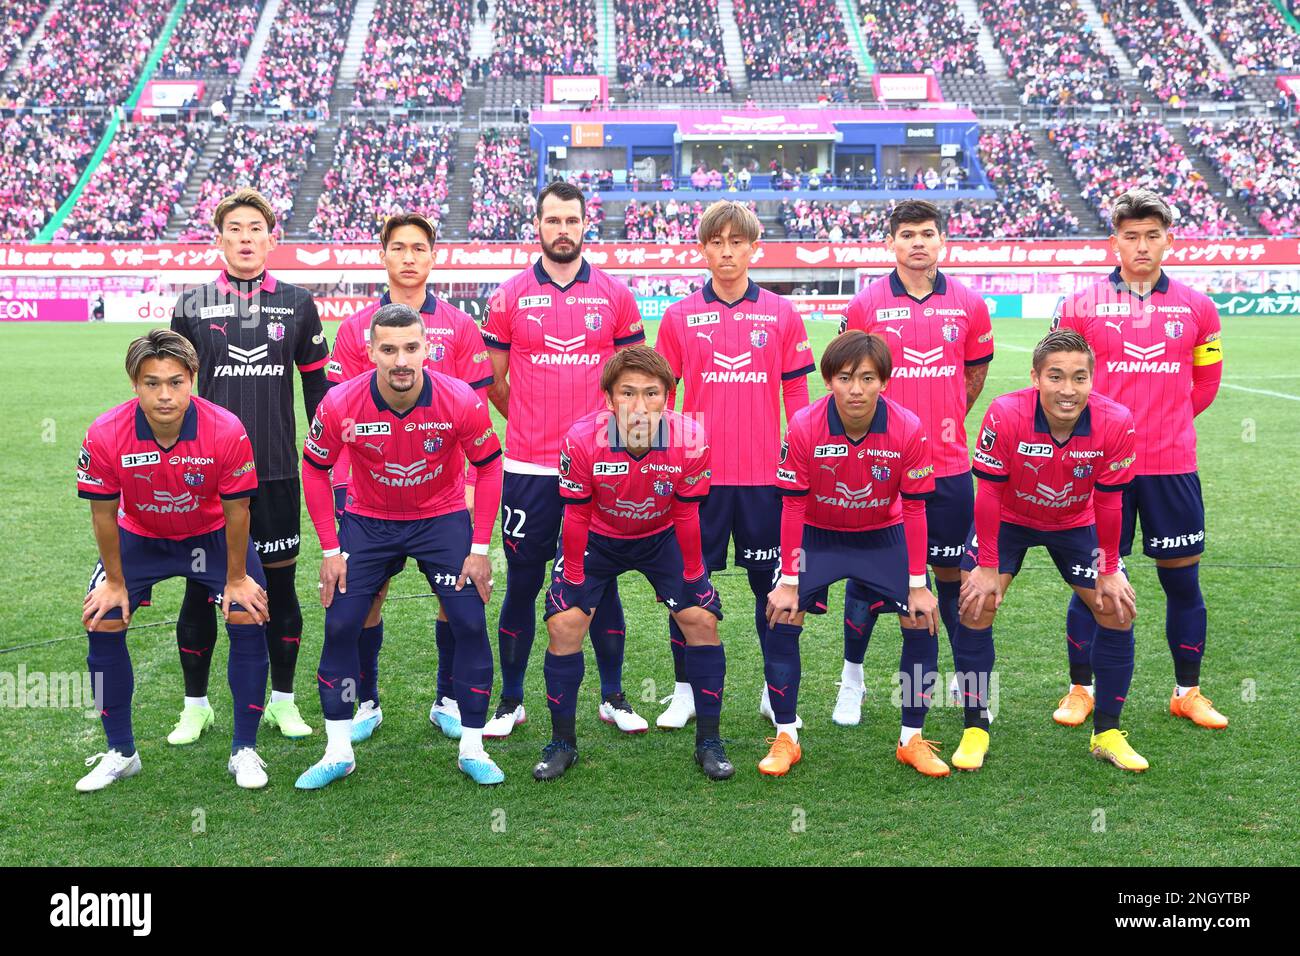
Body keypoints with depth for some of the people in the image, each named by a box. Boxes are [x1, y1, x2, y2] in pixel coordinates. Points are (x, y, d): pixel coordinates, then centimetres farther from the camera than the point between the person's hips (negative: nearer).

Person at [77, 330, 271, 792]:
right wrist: (115, 581, -5)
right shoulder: (104, 435, -28)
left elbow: (236, 511, -18)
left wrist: (236, 579, -10)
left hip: (212, 535, -1)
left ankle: (244, 750, 4)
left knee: (248, 619, -14)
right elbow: (103, 513, -13)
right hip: (138, 536, 1)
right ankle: (121, 753, 13)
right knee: (102, 624, -7)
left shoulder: (226, 430, -31)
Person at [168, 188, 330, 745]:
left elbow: (318, 386, 10)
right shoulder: (192, 307, 4)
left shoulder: (297, 304, 5)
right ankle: (195, 704, 20)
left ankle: (282, 700, 22)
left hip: (276, 471, 0)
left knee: (280, 584, 7)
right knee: (200, 588, 5)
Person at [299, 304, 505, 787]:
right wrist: (330, 550, -6)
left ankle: (473, 749, 10)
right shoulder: (341, 404, -22)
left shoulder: (461, 400, -23)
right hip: (367, 521, 1)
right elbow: (315, 469, -5)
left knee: (471, 624, -7)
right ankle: (338, 752, 13)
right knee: (340, 625, -4)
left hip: (442, 518, 0)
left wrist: (480, 548, -10)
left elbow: (488, 466, -8)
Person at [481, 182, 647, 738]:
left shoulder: (615, 296, 4)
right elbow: (494, 379, 11)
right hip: (529, 468, 0)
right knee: (522, 585, 6)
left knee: (602, 582, 8)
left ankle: (613, 697, 21)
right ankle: (511, 701, 19)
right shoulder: (509, 297, 2)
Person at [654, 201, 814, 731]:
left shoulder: (783, 315, 4)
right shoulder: (679, 316, 4)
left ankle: (777, 692, 20)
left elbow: (796, 395, 6)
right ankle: (685, 690, 19)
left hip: (765, 474, 0)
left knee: (772, 581, 7)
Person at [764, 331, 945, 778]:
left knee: (922, 620, -10)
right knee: (781, 617, -14)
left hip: (884, 535, 1)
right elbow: (793, 507, -15)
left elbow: (914, 510, -14)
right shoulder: (804, 427, -25)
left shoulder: (908, 429, -23)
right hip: (817, 535, 0)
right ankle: (785, 739, 1)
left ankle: (912, 740, 8)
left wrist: (917, 586, -11)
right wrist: (789, 582, -14)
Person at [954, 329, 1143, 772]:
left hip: (1075, 523, 2)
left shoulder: (1115, 422, -28)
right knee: (976, 606, -13)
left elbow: (1108, 502, -15)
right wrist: (988, 567, -18)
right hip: (1007, 519, -2)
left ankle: (1107, 733, 12)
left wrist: (1110, 571, -7)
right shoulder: (1005, 415, -33)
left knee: (1117, 612, -4)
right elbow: (989, 493, -22)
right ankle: (975, 730, 1)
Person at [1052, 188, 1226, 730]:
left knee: (1182, 579, 8)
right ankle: (1080, 691, 19)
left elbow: (1206, 381, 16)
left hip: (1172, 466, 2)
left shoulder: (1196, 308, 5)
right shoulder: (1081, 306, 0)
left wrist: (1164, 420, 10)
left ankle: (1187, 693, 23)